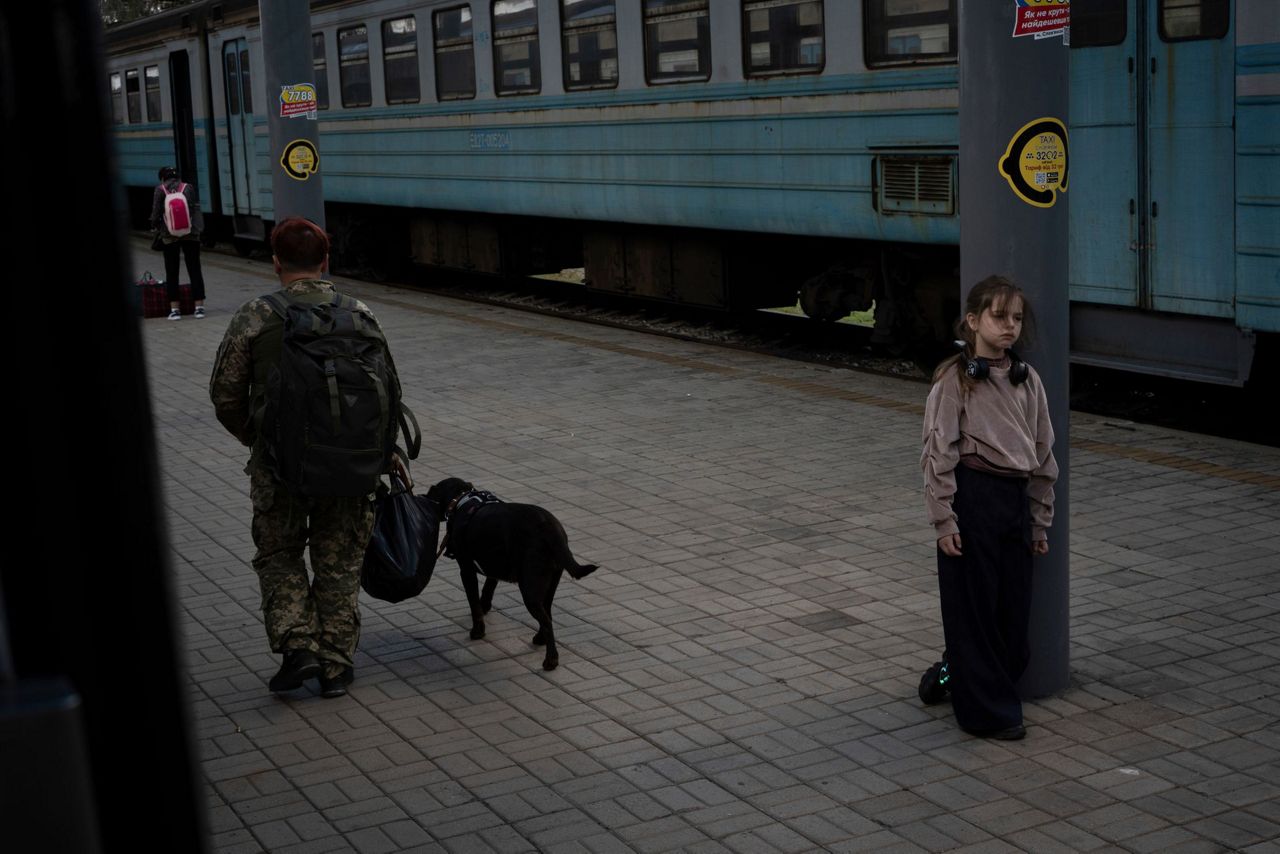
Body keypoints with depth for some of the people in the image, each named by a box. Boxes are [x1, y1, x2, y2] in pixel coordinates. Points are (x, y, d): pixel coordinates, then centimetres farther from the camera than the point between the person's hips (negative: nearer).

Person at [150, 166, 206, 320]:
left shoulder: (160, 190, -3)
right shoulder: (188, 188, 3)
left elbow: (156, 212, -2)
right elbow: (197, 209, 3)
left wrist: (155, 227, 15)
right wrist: (198, 229, 11)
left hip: (169, 236, -1)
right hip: (191, 235, 1)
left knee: (171, 273, 6)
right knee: (194, 271, 6)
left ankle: (174, 309, 4)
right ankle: (199, 307, 4)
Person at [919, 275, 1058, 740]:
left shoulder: (1027, 380, 9)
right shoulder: (955, 379, -7)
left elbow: (1044, 453, 14)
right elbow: (938, 453, -8)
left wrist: (1040, 522, 14)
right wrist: (943, 519, -13)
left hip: (1016, 499, 6)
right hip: (973, 496, -6)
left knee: (1014, 609, 10)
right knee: (974, 606, 2)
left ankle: (955, 674, 33)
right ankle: (988, 710, 15)